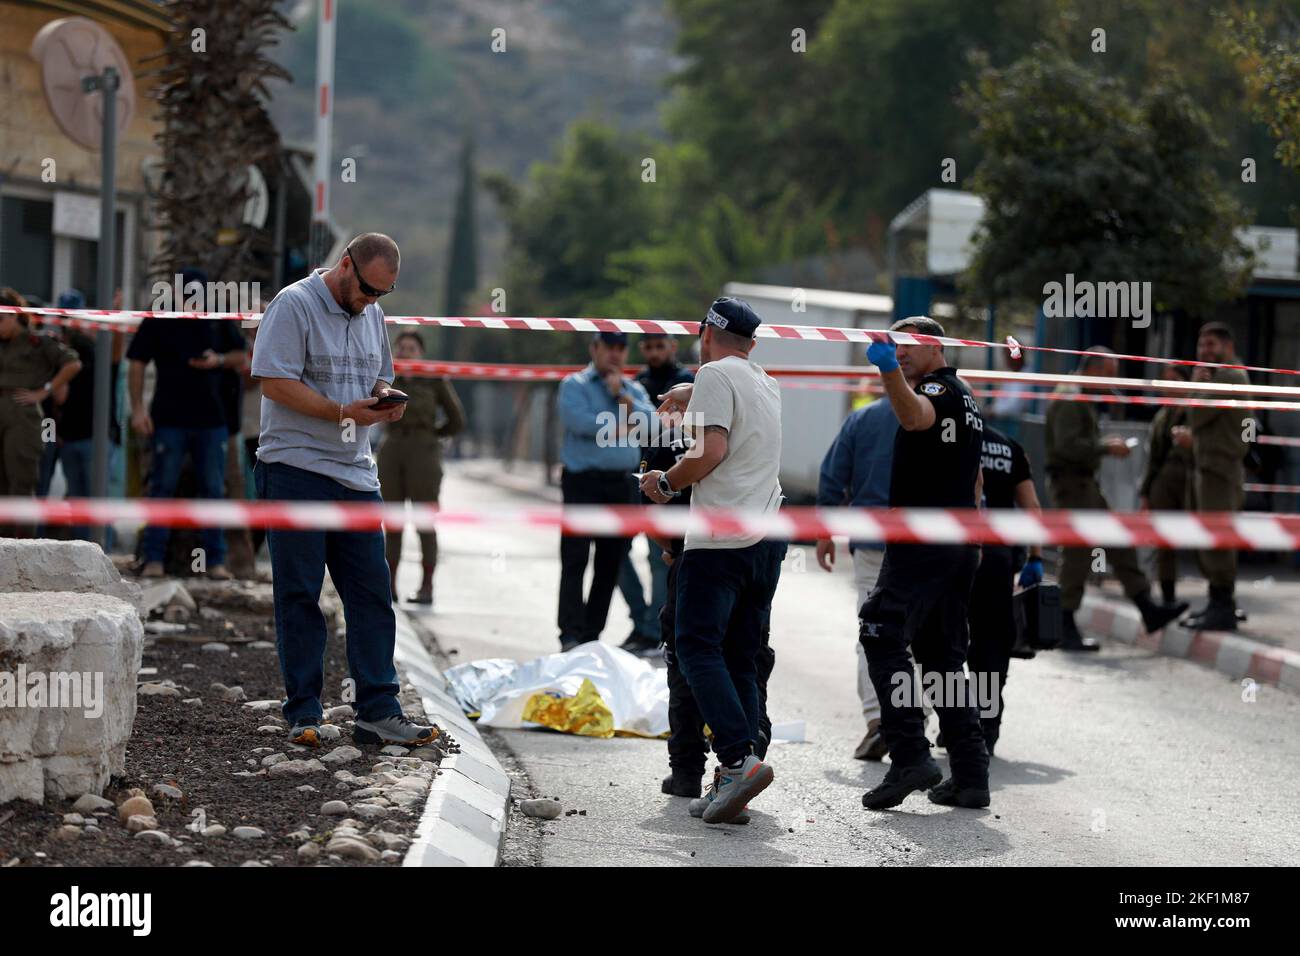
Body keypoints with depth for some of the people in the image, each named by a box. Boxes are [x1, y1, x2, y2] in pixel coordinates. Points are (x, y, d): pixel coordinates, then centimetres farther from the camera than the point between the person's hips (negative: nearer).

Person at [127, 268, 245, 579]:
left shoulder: (219, 320, 7)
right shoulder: (157, 322, 0)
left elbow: (240, 355, 14)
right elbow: (137, 364, -1)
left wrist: (219, 360, -9)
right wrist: (138, 408, -10)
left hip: (212, 419, 2)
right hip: (169, 420, -2)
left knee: (214, 490, 4)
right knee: (162, 488, -1)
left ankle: (216, 560, 8)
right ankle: (154, 559, 2)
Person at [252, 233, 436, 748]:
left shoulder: (371, 314, 15)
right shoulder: (294, 305, -9)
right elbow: (275, 382, -16)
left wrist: (385, 398, 1)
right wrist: (343, 412, -20)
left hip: (355, 473, 7)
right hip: (295, 470, -7)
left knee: (372, 592, 2)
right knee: (299, 595, -1)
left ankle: (378, 710, 5)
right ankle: (303, 714, 5)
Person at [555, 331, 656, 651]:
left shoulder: (634, 389, 18)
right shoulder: (575, 384, 3)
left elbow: (649, 421, 0)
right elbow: (579, 421, -16)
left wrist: (620, 394, -6)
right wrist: (621, 427, -6)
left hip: (622, 484, 5)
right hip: (584, 483, -5)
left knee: (610, 564, 5)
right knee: (575, 560, -9)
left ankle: (592, 634, 11)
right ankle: (570, 635, -11)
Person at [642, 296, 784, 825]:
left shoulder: (715, 374, -5)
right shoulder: (768, 385, 19)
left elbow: (712, 449, -16)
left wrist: (665, 483, -2)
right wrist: (689, 397, 54)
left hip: (720, 541, -8)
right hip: (768, 541, 8)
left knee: (698, 648, -7)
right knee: (741, 660, 8)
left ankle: (738, 759, -22)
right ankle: (732, 781, 3)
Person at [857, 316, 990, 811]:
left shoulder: (940, 388, -8)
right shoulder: (967, 399, 23)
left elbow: (915, 417, -35)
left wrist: (890, 371, -51)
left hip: (923, 538, -10)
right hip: (961, 541, 10)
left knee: (883, 636, -13)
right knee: (944, 653, 11)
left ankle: (910, 755, -23)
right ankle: (970, 774, 6)